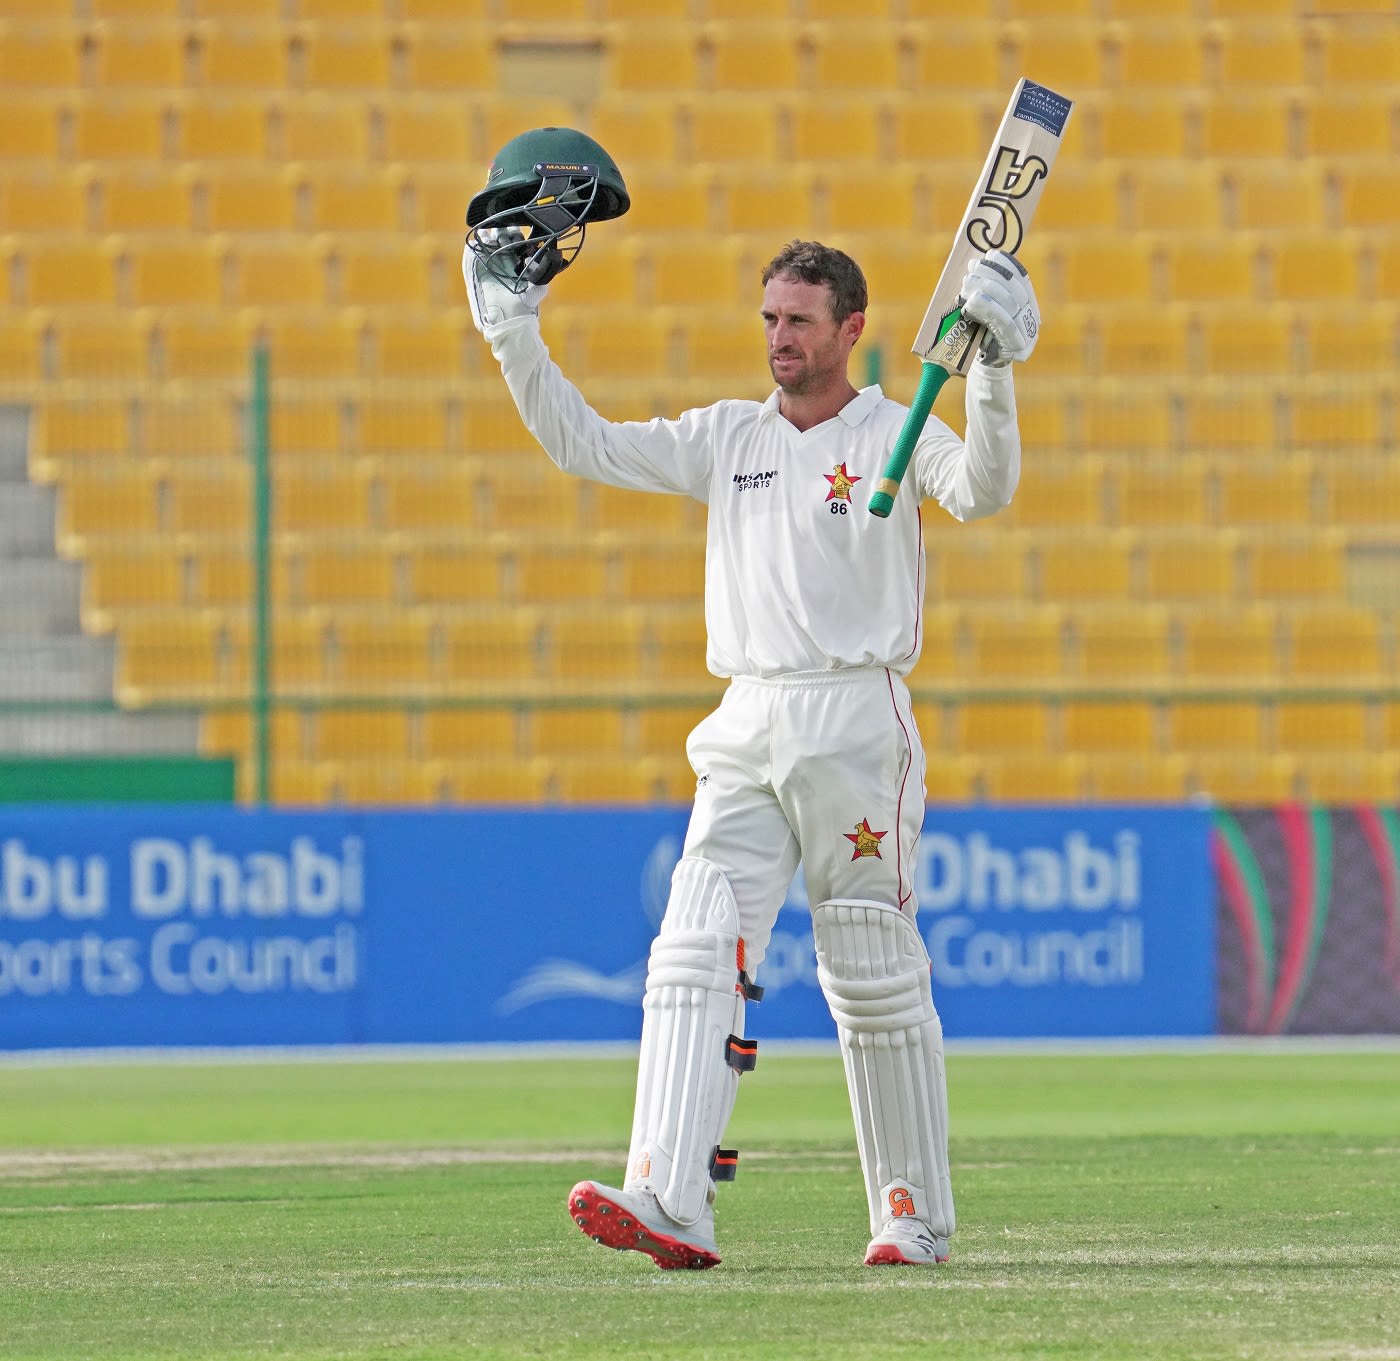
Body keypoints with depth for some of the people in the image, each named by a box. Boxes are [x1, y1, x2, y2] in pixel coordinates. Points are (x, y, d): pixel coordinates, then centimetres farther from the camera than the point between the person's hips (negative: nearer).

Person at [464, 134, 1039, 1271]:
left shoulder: (895, 433, 0)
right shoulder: (729, 436, 15)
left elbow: (983, 490, -19)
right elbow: (584, 446, 15)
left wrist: (994, 375, -32)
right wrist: (514, 337, 8)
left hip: (858, 728, -5)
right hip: (746, 733, 5)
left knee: (875, 974, 0)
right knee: (694, 957, -10)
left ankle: (917, 1212, 11)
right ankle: (670, 1205, -21)